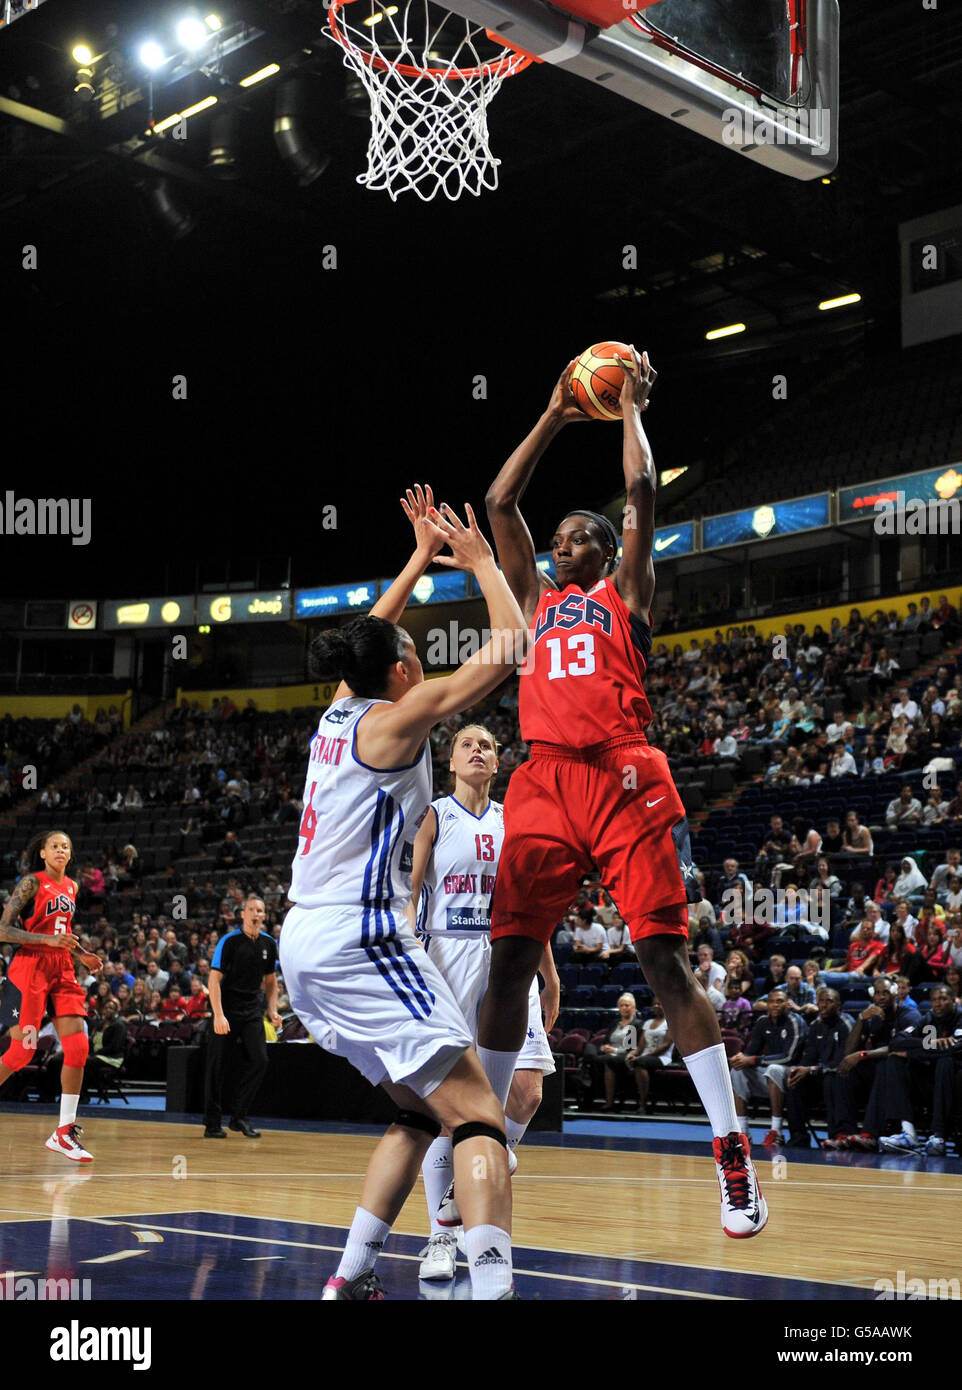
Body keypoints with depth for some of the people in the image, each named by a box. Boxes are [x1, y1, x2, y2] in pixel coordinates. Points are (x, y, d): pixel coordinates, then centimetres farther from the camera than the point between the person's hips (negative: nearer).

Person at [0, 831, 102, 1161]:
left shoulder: (71, 887, 14)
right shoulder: (31, 882, -7)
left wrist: (82, 955, 12)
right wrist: (49, 940, -21)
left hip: (61, 970, 6)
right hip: (30, 967, -6)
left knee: (78, 1047, -4)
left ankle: (64, 1132, 2)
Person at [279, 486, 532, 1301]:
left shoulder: (340, 711, 14)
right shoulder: (395, 720, -7)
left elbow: (370, 637, 35)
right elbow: (510, 649, -7)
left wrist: (423, 557, 38)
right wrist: (480, 560, 6)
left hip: (304, 942, 9)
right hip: (356, 940, -9)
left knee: (420, 1113, 18)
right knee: (478, 1115, -12)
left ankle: (351, 1281, 18)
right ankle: (493, 1287, -28)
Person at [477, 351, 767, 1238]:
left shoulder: (626, 594, 15)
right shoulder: (537, 598, 26)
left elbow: (641, 492, 5)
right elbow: (500, 503, 23)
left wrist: (631, 407, 17)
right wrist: (554, 419, 26)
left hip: (621, 778, -4)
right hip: (543, 783, 4)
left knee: (664, 958, -9)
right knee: (509, 960, 0)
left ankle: (734, 1156, -6)